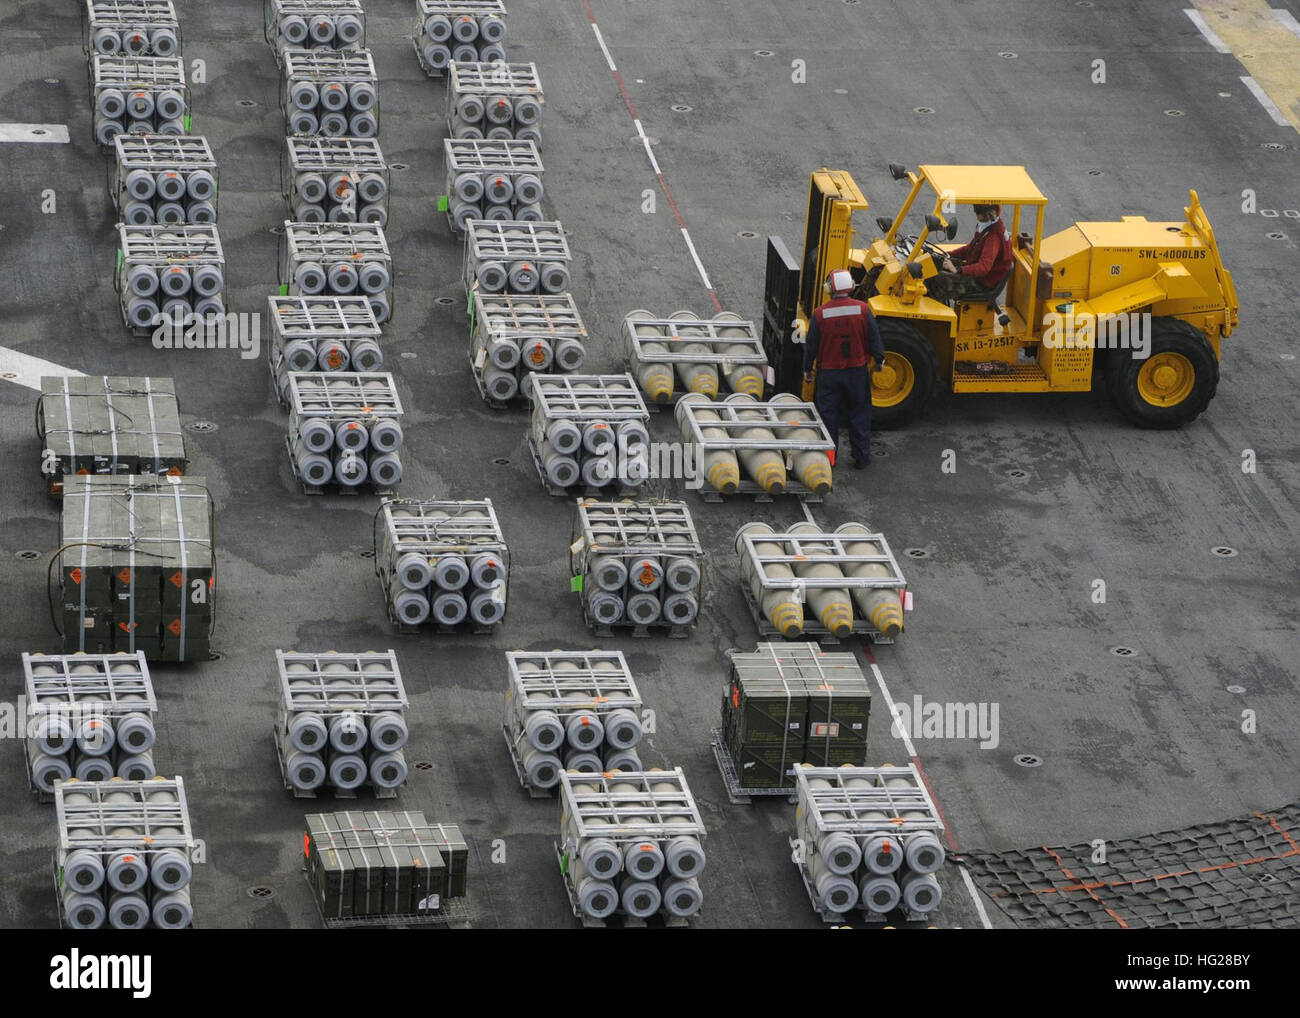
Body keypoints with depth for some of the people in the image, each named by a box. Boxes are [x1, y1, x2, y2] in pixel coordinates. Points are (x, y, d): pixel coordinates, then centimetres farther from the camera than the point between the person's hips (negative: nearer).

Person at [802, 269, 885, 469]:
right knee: (859, 414, 12)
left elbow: (811, 345, -3)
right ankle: (861, 456, 17)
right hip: (857, 370, 1)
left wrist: (807, 369, 11)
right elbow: (873, 338, -4)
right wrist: (879, 360, 12)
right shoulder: (862, 309, -11)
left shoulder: (820, 314, -10)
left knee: (828, 415, 11)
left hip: (829, 372, -1)